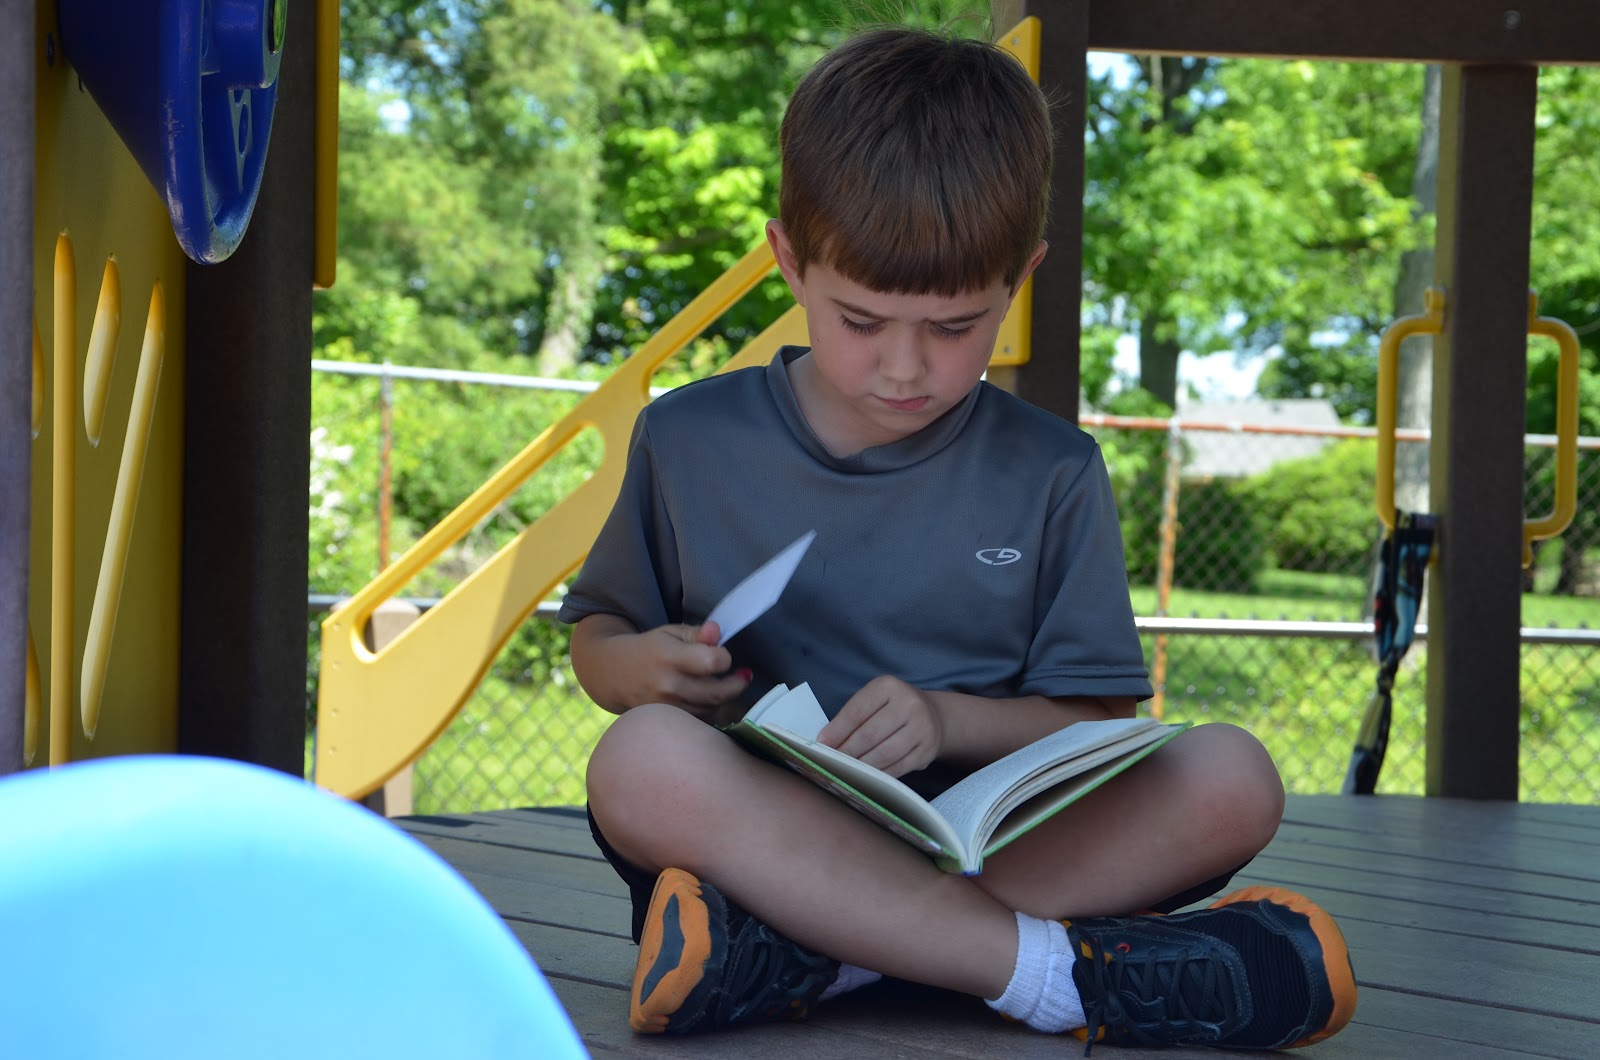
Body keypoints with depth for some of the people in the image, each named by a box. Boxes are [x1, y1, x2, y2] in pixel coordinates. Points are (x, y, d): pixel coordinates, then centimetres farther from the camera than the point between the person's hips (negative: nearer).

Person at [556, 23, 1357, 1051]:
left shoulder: (1053, 475, 6)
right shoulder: (689, 443, 7)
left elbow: (1094, 717, 5)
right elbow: (595, 637, 16)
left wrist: (949, 721, -15)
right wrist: (640, 667, -8)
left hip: (988, 837, 1)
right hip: (767, 822, -1)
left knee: (1232, 778, -24)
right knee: (643, 759, -34)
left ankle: (798, 952, -33)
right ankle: (1061, 967, -36)